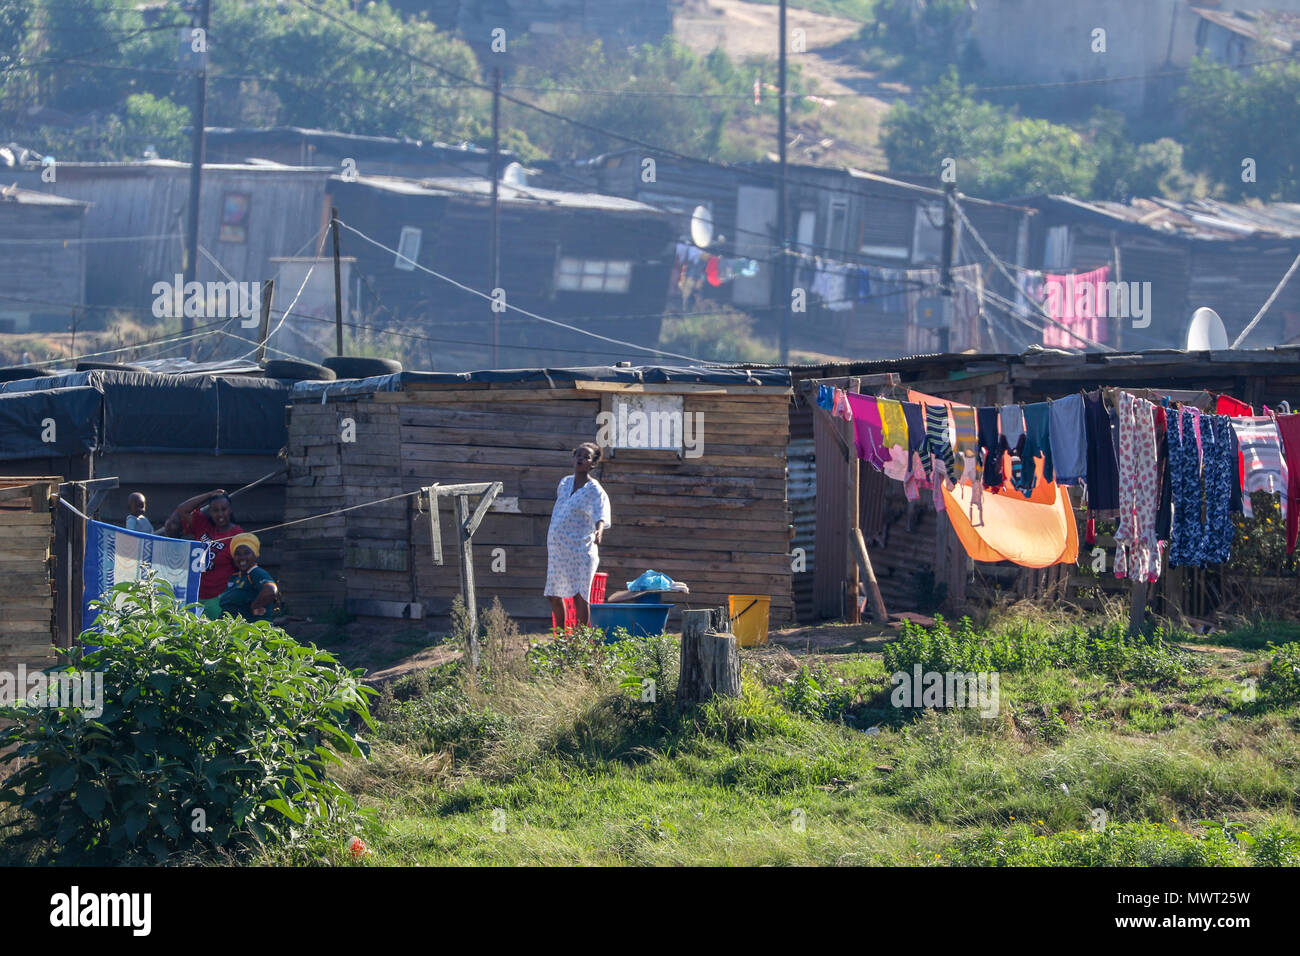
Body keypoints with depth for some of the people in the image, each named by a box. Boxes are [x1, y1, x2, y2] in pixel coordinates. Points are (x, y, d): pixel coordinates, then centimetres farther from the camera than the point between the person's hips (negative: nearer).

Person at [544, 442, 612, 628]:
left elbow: (601, 516, -24)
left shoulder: (595, 491, -9)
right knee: (554, 595, 12)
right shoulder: (564, 483, 12)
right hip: (556, 548, 7)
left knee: (580, 596, -10)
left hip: (581, 549, -7)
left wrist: (599, 532, -45)